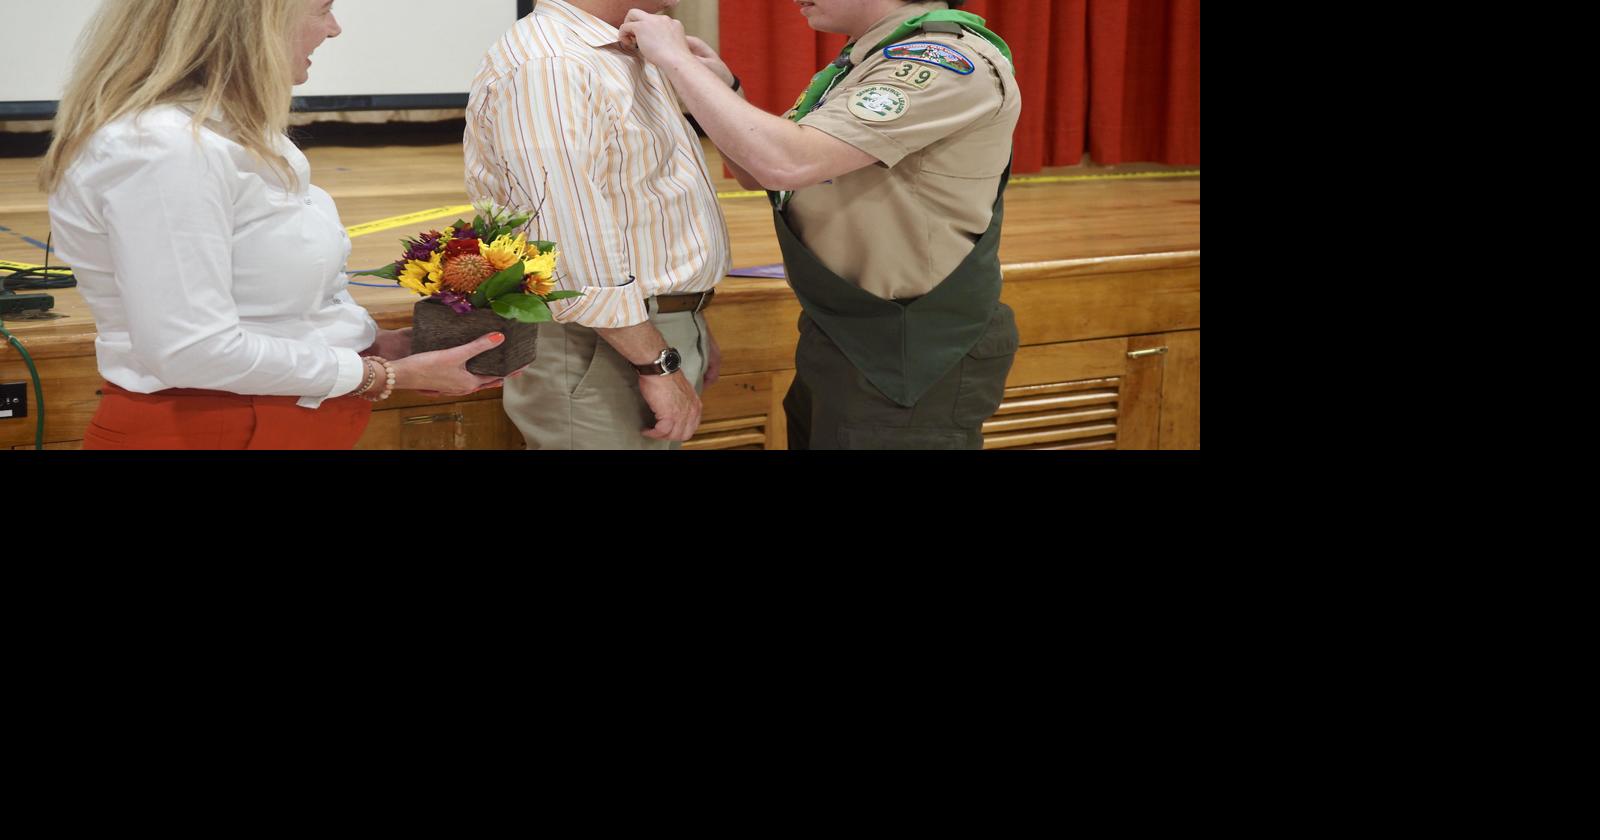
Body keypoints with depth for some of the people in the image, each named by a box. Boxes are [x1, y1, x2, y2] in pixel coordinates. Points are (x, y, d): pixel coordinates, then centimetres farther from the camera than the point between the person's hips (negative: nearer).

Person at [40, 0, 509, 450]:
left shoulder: (229, 128, 8)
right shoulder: (161, 148, -22)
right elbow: (193, 352, -26)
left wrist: (370, 339, 2)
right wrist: (383, 376, -20)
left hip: (284, 420, 9)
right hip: (212, 431, -9)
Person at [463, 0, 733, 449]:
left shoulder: (627, 55, 13)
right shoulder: (546, 70, -19)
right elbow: (576, 256, -25)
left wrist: (690, 326, 18)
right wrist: (658, 363, -21)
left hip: (658, 332, 9)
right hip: (600, 351, -9)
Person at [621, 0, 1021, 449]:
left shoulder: (950, 60, -20)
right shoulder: (863, 60, 10)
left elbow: (788, 162, -29)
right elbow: (758, 172, 15)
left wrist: (675, 57, -20)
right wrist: (721, 89, -2)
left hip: (905, 363, -9)